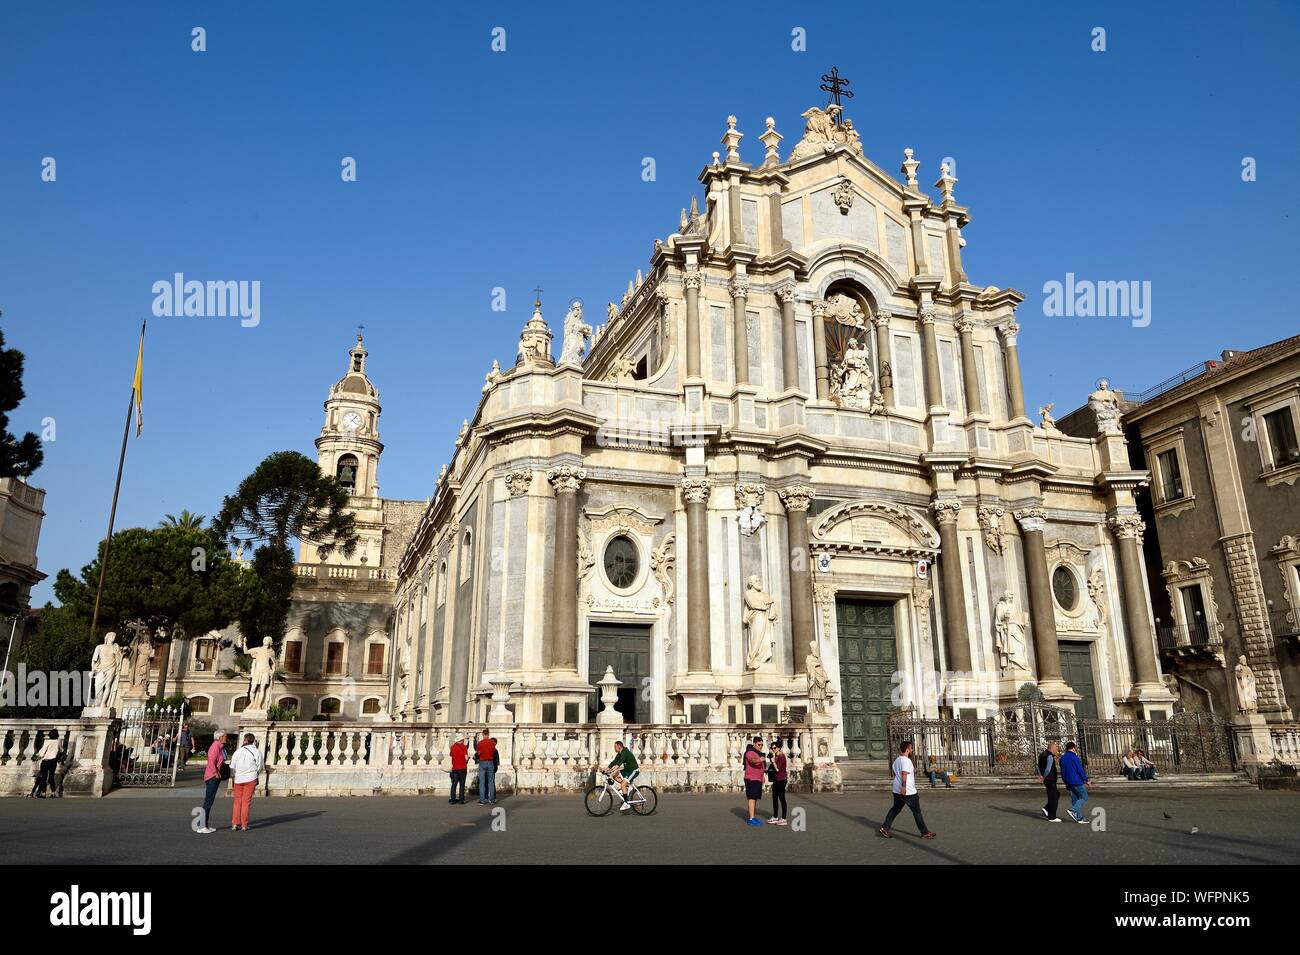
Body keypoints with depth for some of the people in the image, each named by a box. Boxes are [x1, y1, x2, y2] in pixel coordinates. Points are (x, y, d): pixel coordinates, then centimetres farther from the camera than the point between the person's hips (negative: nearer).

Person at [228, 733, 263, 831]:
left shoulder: (238, 751, -2)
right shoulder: (256, 752, -5)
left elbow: (232, 767, 2)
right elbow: (259, 767, 0)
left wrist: (232, 775, 19)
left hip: (238, 779, 1)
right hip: (251, 779, -1)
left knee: (237, 801, 12)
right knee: (246, 801, 5)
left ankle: (235, 823, 10)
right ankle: (244, 825, 6)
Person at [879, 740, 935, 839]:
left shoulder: (896, 760, 13)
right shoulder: (906, 760, -16)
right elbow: (904, 773, -29)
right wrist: (904, 786, -36)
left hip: (897, 791, 8)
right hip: (908, 792, -8)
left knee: (895, 809, 13)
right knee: (917, 812, 3)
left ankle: (884, 828, 9)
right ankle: (925, 833, 10)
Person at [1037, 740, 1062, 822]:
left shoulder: (1042, 754, 12)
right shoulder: (1050, 757, -19)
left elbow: (1039, 766, 18)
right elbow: (1048, 769, -26)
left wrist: (1040, 775, 8)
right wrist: (1043, 778, -11)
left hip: (1047, 779, 9)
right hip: (1050, 779, -9)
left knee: (1057, 794, 21)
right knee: (1053, 798, -1)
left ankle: (1046, 809, 17)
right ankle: (1052, 817, 5)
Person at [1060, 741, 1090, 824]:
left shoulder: (1062, 758, 12)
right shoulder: (1074, 757, -12)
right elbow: (1080, 770, -13)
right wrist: (1086, 780, -4)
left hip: (1068, 783, 8)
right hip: (1077, 782, -8)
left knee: (1074, 800, 11)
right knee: (1084, 798, -1)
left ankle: (1079, 818, 9)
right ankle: (1073, 811, -17)